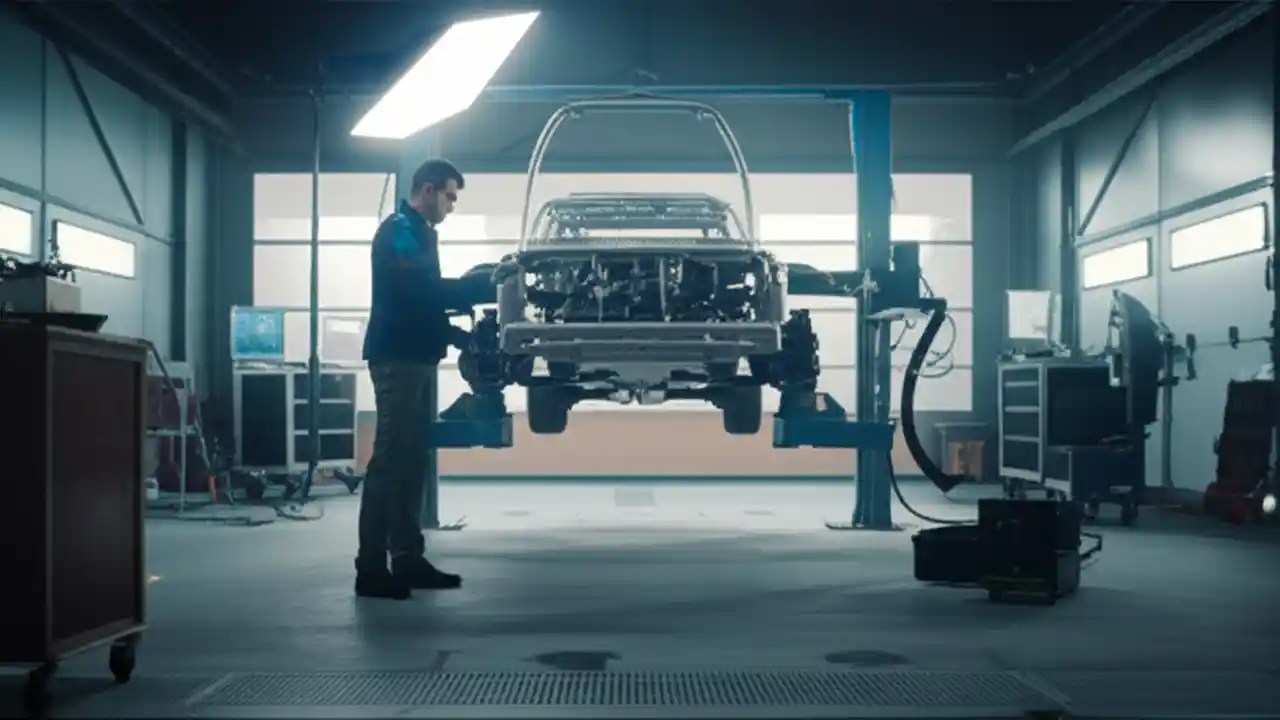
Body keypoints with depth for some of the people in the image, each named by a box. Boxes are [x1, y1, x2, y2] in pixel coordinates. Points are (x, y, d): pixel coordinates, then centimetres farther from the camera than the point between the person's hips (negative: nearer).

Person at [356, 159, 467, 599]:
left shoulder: (420, 234, 22)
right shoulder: (398, 231, -8)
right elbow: (416, 286, -20)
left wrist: (451, 333, 11)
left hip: (415, 357, 10)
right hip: (396, 357, -10)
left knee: (411, 460, 10)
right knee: (390, 458, -11)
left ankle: (408, 558, 14)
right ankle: (371, 567, -10)